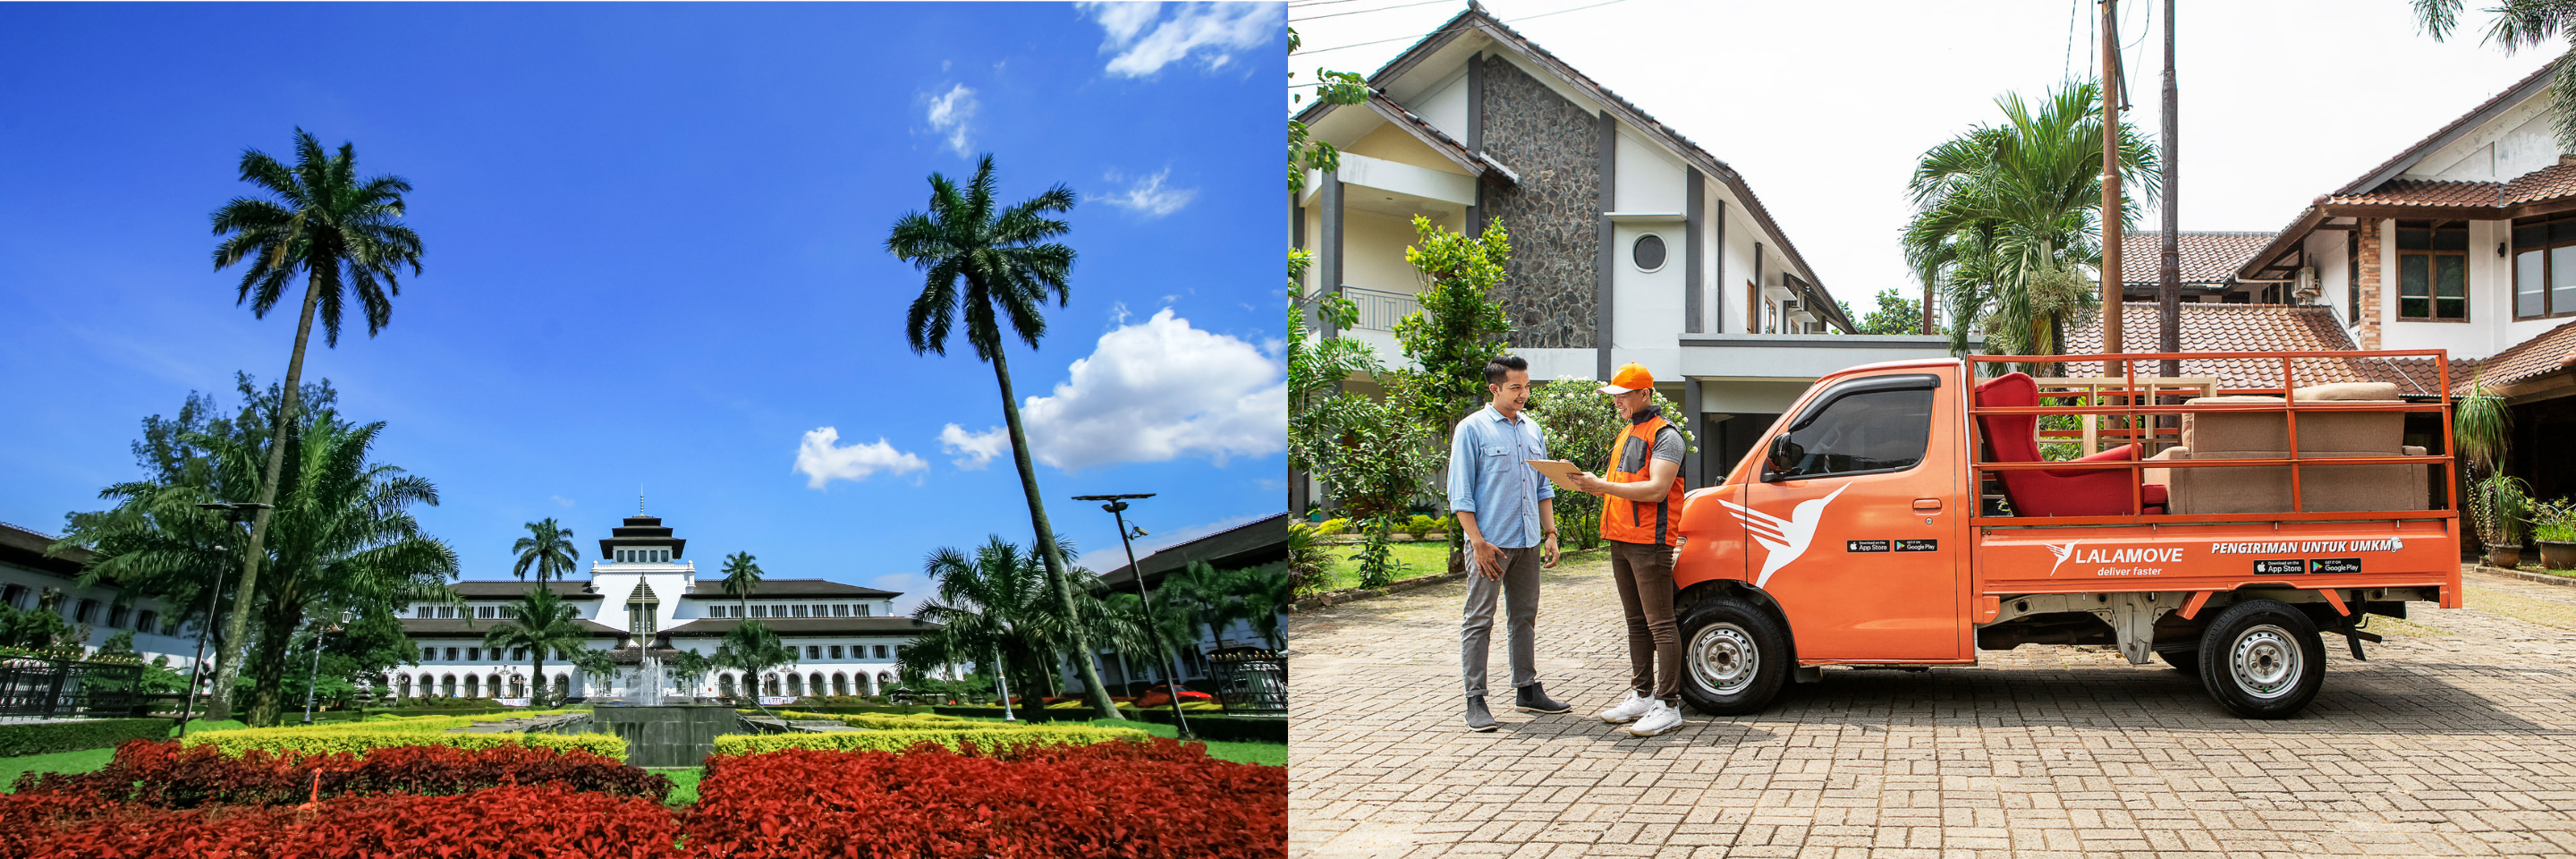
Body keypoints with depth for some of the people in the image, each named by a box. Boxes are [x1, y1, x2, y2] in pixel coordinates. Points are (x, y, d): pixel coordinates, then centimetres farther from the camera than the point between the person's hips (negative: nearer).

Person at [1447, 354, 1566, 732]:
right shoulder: (1472, 429, -6)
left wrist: (1550, 533, 12)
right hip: (1490, 543, -6)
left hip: (1527, 542, 7)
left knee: (1525, 618, 13)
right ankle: (1475, 700, -1)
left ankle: (1527, 689, 22)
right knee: (1479, 620, -4)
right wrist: (1479, 543, -15)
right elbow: (1460, 494, -9)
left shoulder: (1532, 430, 14)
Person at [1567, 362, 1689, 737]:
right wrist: (1590, 484, 3)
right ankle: (1642, 696, 20)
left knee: (1659, 623, -8)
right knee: (1637, 622, 13)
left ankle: (1668, 706, -7)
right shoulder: (1626, 434, 20)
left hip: (1650, 542, -10)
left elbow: (1656, 489, -20)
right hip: (1620, 539, 10)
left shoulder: (1665, 435, -10)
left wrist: (1602, 485, -22)